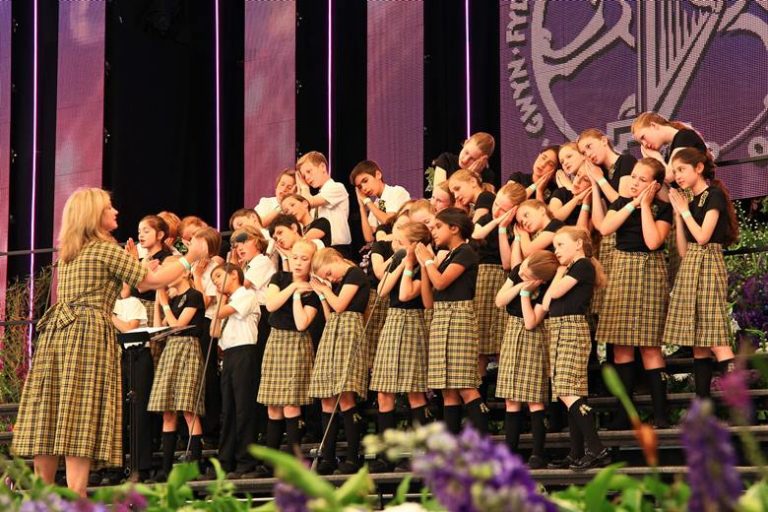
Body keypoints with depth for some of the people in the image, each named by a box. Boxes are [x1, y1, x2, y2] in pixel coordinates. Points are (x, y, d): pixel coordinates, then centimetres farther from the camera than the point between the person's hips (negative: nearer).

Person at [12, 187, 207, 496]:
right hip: (89, 333, -8)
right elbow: (151, 280, -4)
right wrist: (189, 259, 8)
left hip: (57, 332, 8)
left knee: (51, 422, 7)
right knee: (82, 423, -12)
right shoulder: (106, 249, -3)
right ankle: (75, 499, -18)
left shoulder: (68, 253, 20)